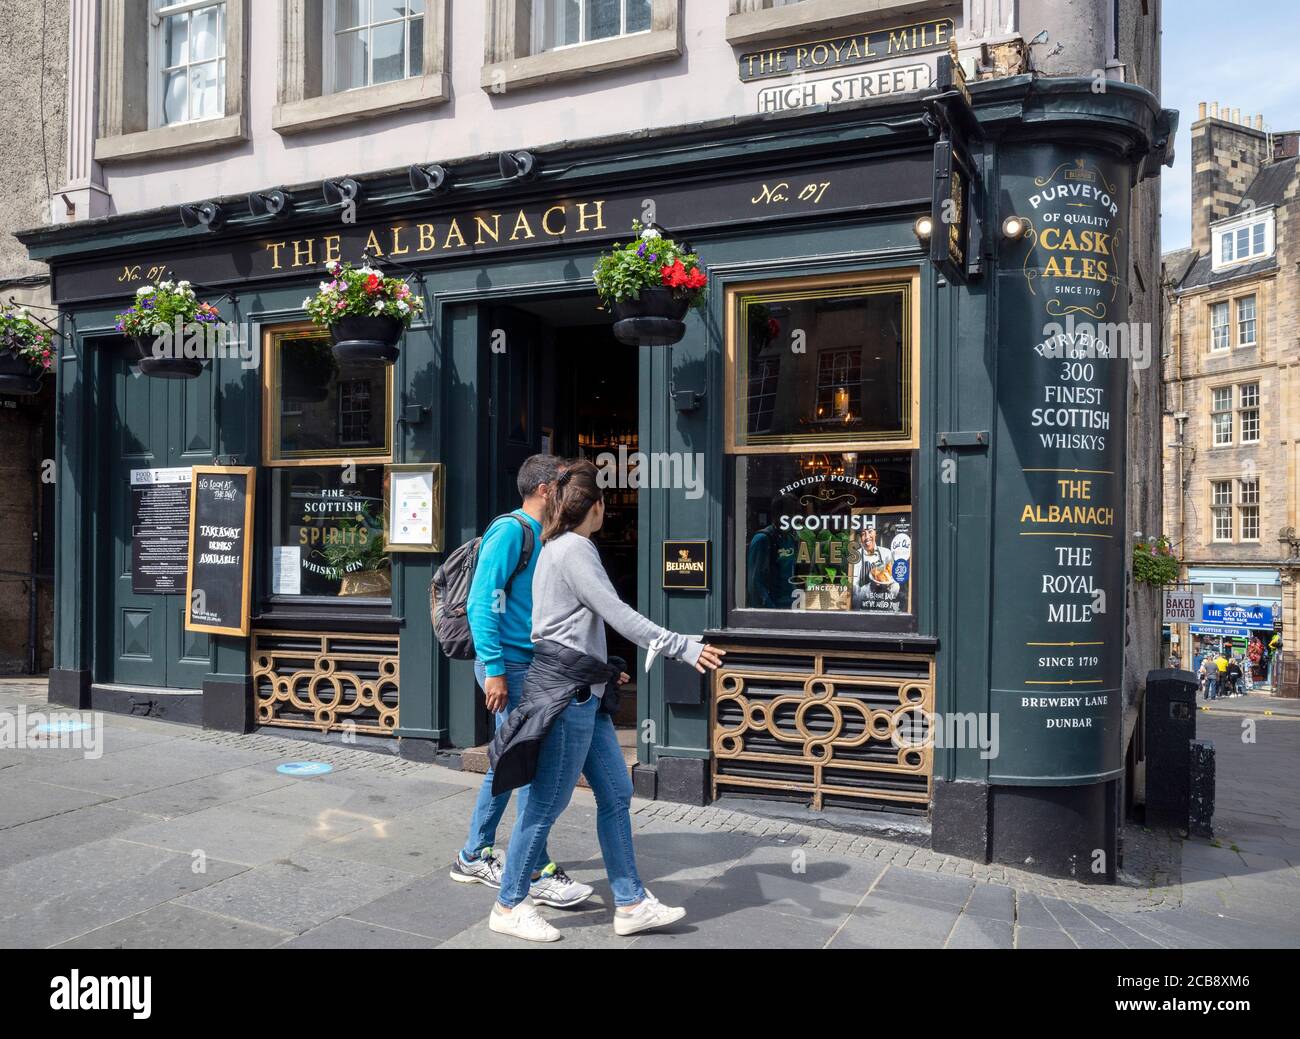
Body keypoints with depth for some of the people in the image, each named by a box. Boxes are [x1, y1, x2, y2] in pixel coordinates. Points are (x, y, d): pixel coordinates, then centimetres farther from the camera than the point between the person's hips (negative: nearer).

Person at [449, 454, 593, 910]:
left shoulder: (538, 535, 14)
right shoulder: (510, 530, -13)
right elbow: (481, 603, -19)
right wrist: (494, 670, -22)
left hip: (526, 665, 10)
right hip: (508, 665, -9)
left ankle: (473, 857, 27)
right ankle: (539, 874, 2)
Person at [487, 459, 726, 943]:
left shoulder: (558, 547, 18)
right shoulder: (575, 549, -13)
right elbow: (618, 615, -20)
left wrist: (600, 669, 27)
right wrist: (684, 647, -20)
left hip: (581, 690, 10)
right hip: (567, 690, -10)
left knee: (616, 793, 11)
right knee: (548, 803, 1)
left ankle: (631, 903, 18)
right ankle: (510, 906, 15)